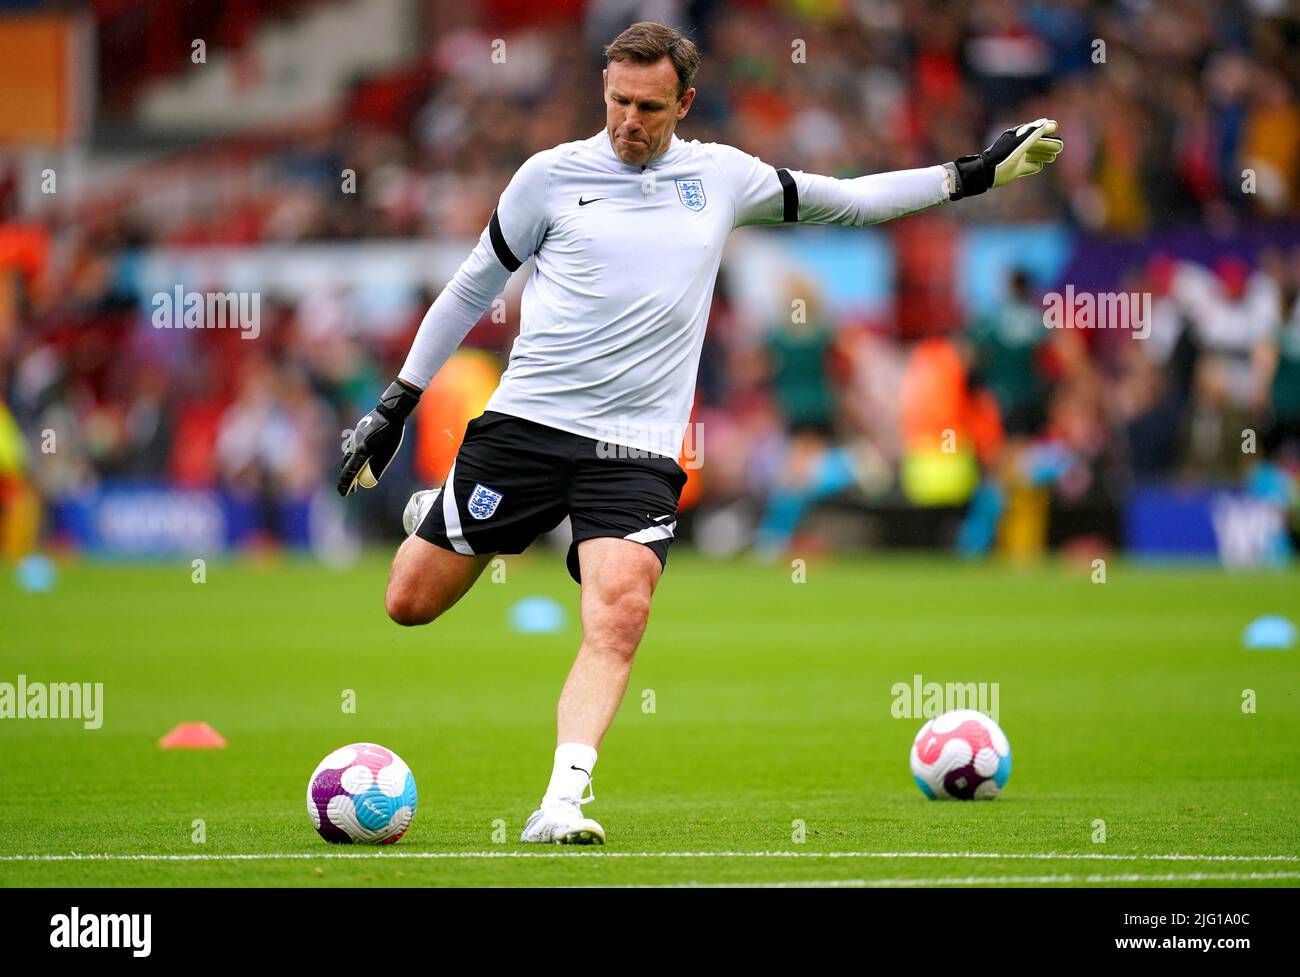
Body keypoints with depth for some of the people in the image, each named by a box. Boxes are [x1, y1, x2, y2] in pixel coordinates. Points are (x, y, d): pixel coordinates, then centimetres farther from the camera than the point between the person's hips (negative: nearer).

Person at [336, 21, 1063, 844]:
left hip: (636, 448, 0)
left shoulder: (720, 177, 10)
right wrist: (397, 404, 14)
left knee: (619, 618, -23)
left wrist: (978, 174, 18)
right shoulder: (552, 175, 3)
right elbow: (476, 284, 14)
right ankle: (433, 512, 36)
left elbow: (846, 200, 22)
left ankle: (563, 802, -26)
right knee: (412, 602, 2)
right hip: (525, 425, 0)